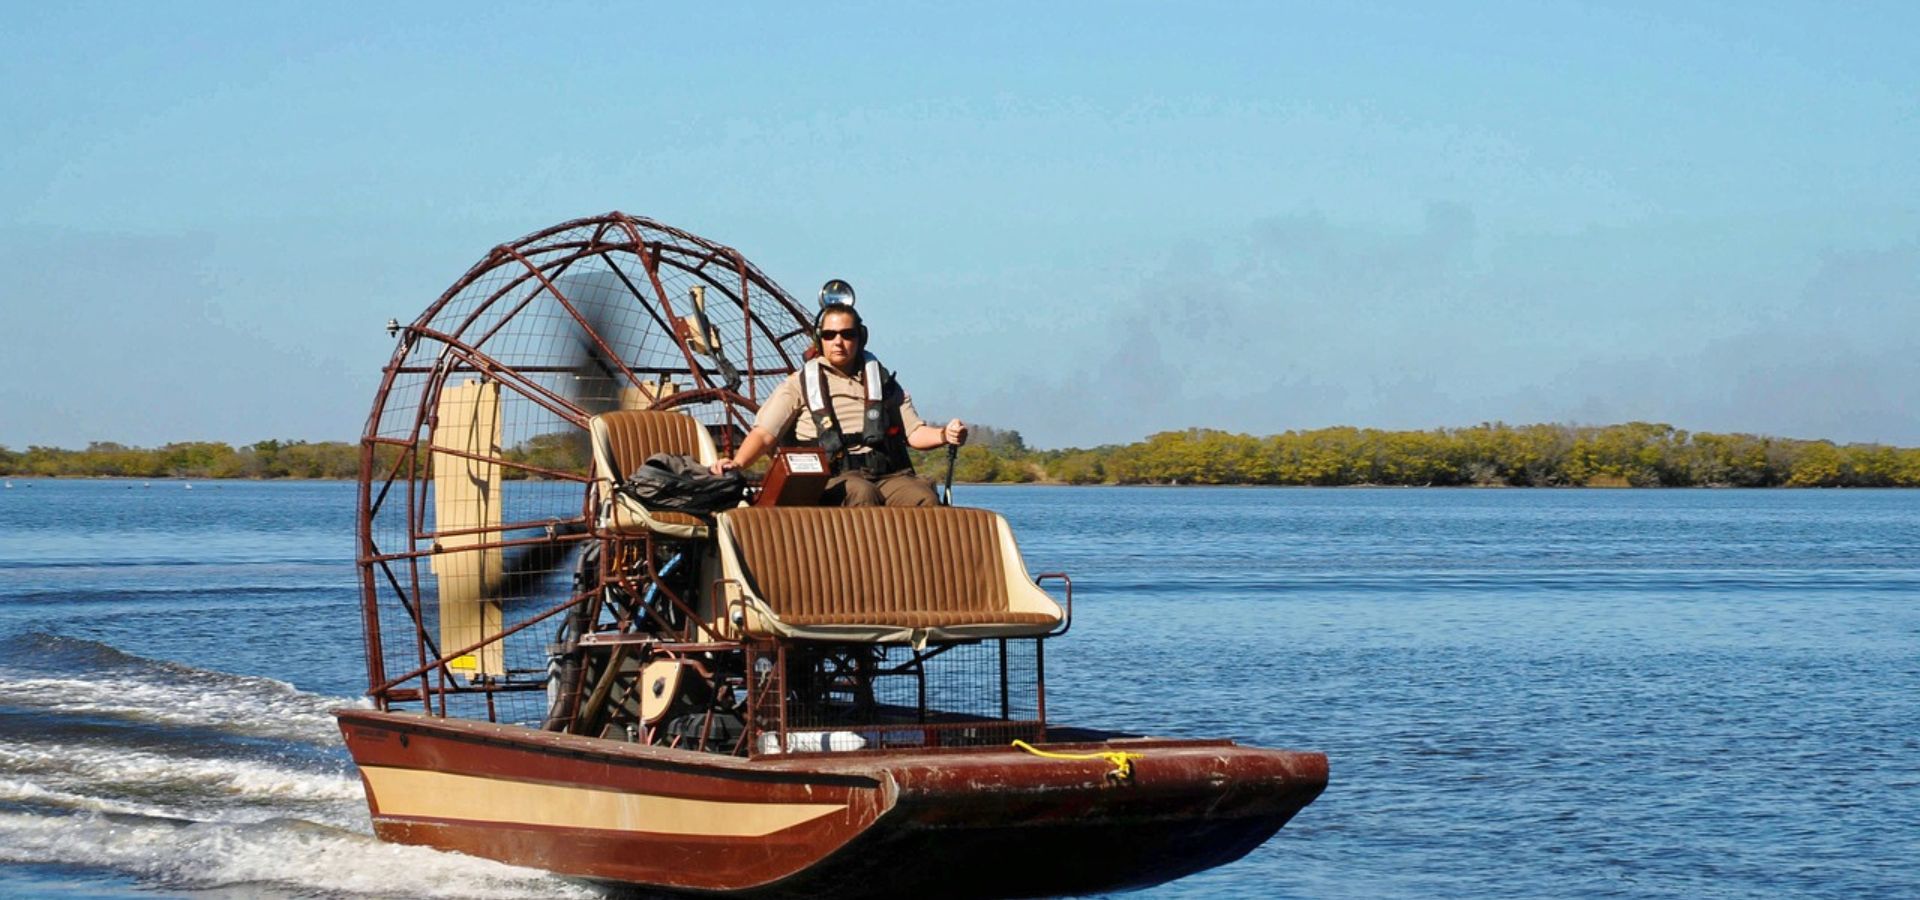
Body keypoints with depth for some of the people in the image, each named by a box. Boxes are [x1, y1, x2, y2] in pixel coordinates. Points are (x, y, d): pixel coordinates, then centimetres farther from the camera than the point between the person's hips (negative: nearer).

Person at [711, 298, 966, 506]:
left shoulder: (881, 381, 24)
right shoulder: (800, 384, 15)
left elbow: (914, 432, 22)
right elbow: (764, 434, 6)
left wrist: (943, 435, 0)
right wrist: (737, 463, -13)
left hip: (888, 473, 3)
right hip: (834, 479, -3)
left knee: (924, 498, -29)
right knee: (861, 494, -38)